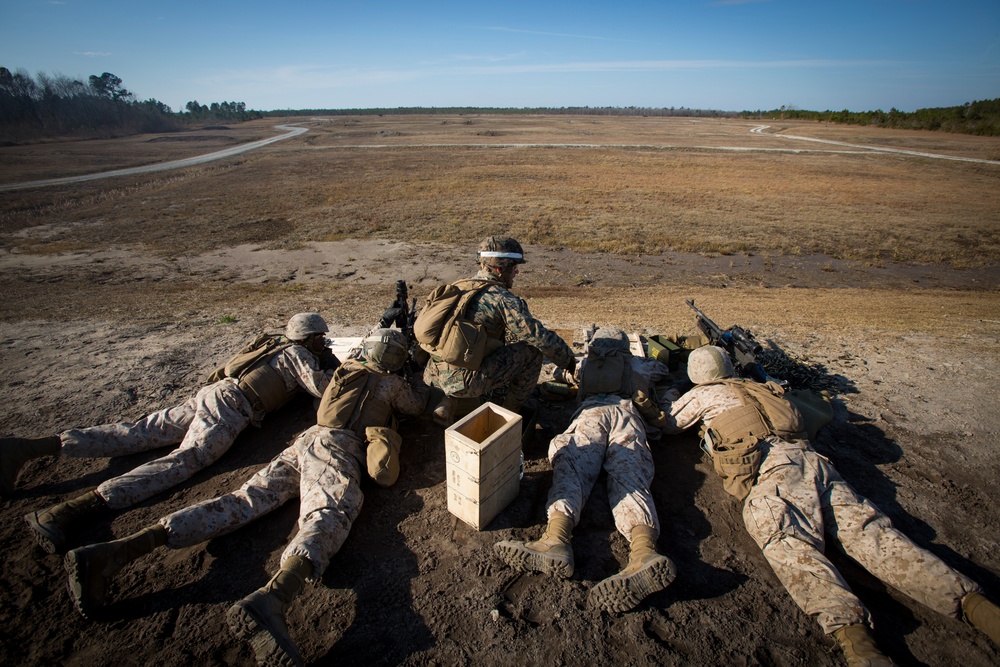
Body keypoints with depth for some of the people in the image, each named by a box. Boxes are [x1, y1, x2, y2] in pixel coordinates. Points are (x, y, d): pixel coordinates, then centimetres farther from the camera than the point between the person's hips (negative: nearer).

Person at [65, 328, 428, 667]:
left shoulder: (348, 368, 29)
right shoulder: (392, 384, 14)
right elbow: (418, 404, 34)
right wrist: (417, 378, 53)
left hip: (306, 438, 7)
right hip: (337, 447, -7)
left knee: (245, 500, -5)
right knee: (330, 513, -31)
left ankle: (115, 551, -18)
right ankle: (269, 599, -61)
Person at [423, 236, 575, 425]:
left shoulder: (459, 287, 15)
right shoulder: (502, 298, -9)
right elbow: (539, 336, -9)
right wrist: (570, 361, 7)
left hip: (433, 375, 8)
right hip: (465, 382, -7)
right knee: (532, 349, 2)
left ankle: (447, 406, 22)